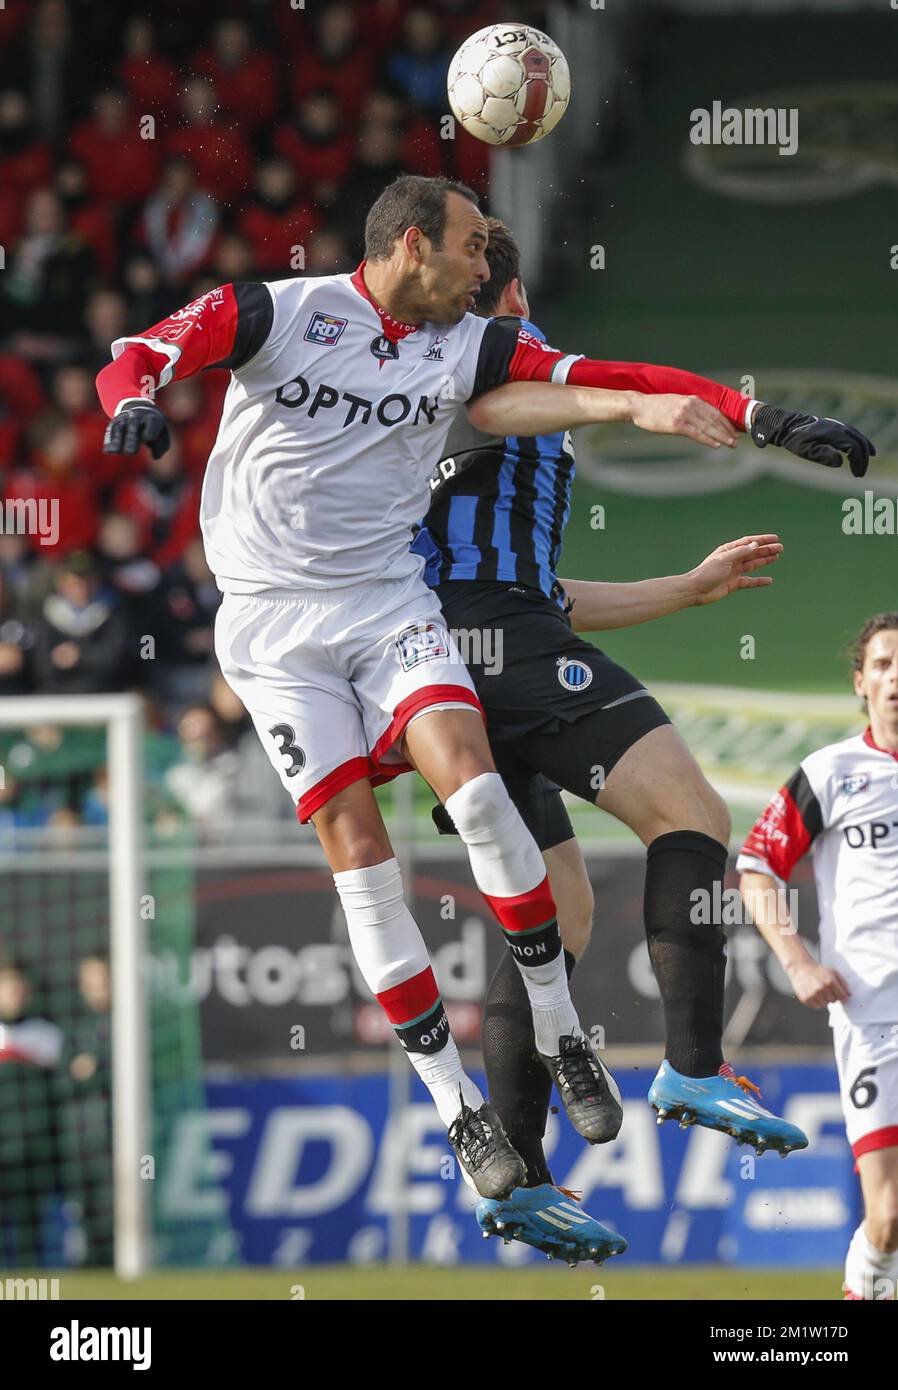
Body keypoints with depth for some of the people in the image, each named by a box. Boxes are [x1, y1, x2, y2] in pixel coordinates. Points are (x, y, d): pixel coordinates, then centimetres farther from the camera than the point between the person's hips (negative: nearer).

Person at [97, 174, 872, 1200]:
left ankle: (559, 1031, -4)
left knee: (476, 790, -20)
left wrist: (755, 415, -6)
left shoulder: (464, 348, 5)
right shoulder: (275, 313, -6)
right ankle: (457, 1106, -5)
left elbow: (608, 382, 2)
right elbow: (141, 353, -13)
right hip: (275, 628, -3)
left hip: (391, 607, 3)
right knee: (356, 848, -10)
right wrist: (134, 397, -37)